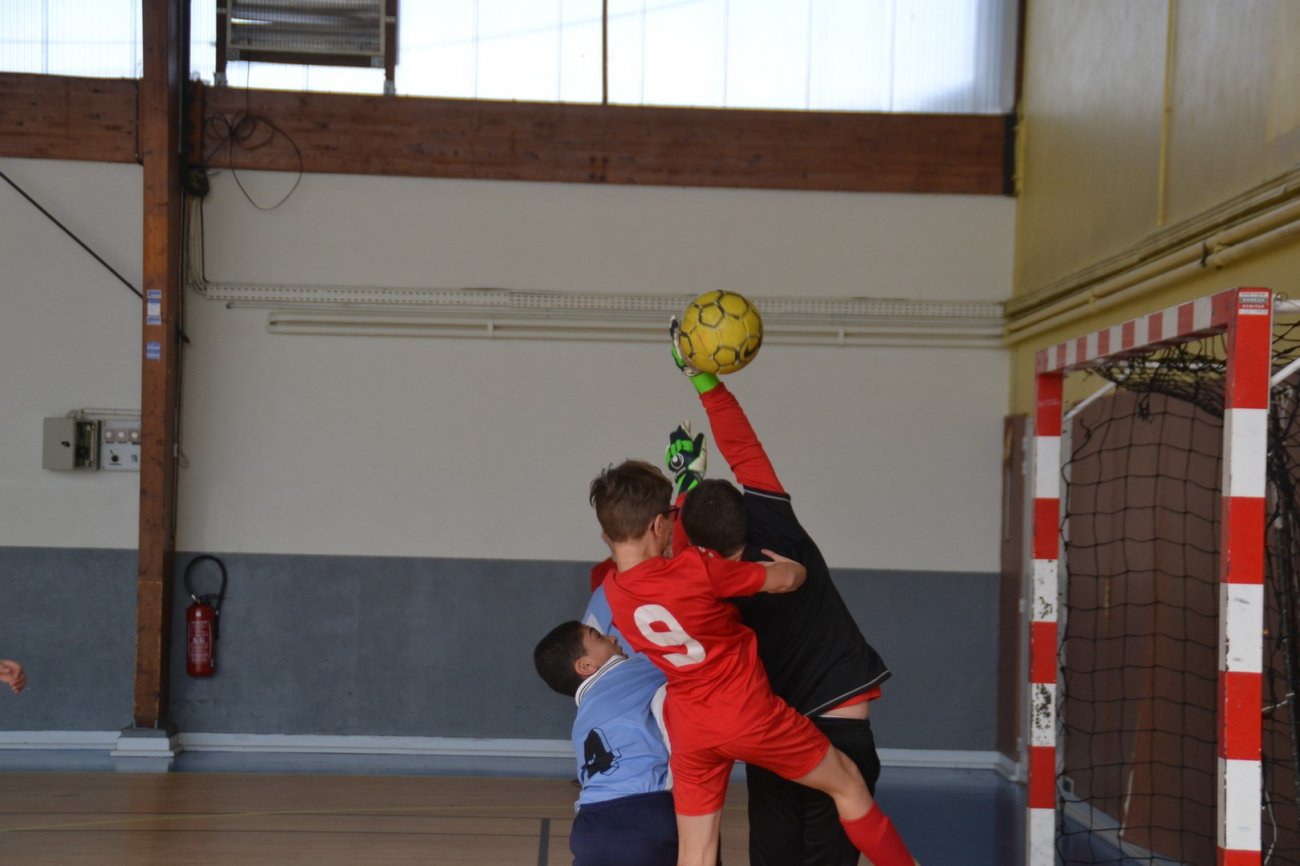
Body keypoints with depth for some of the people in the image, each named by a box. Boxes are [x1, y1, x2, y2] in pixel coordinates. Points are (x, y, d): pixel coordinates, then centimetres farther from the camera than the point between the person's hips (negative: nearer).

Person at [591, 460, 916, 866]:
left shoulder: (613, 590, -4)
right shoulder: (697, 569, -21)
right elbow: (784, 580, -8)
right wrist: (794, 568, 15)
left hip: (691, 733, 5)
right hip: (749, 715, -5)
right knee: (847, 782, 16)